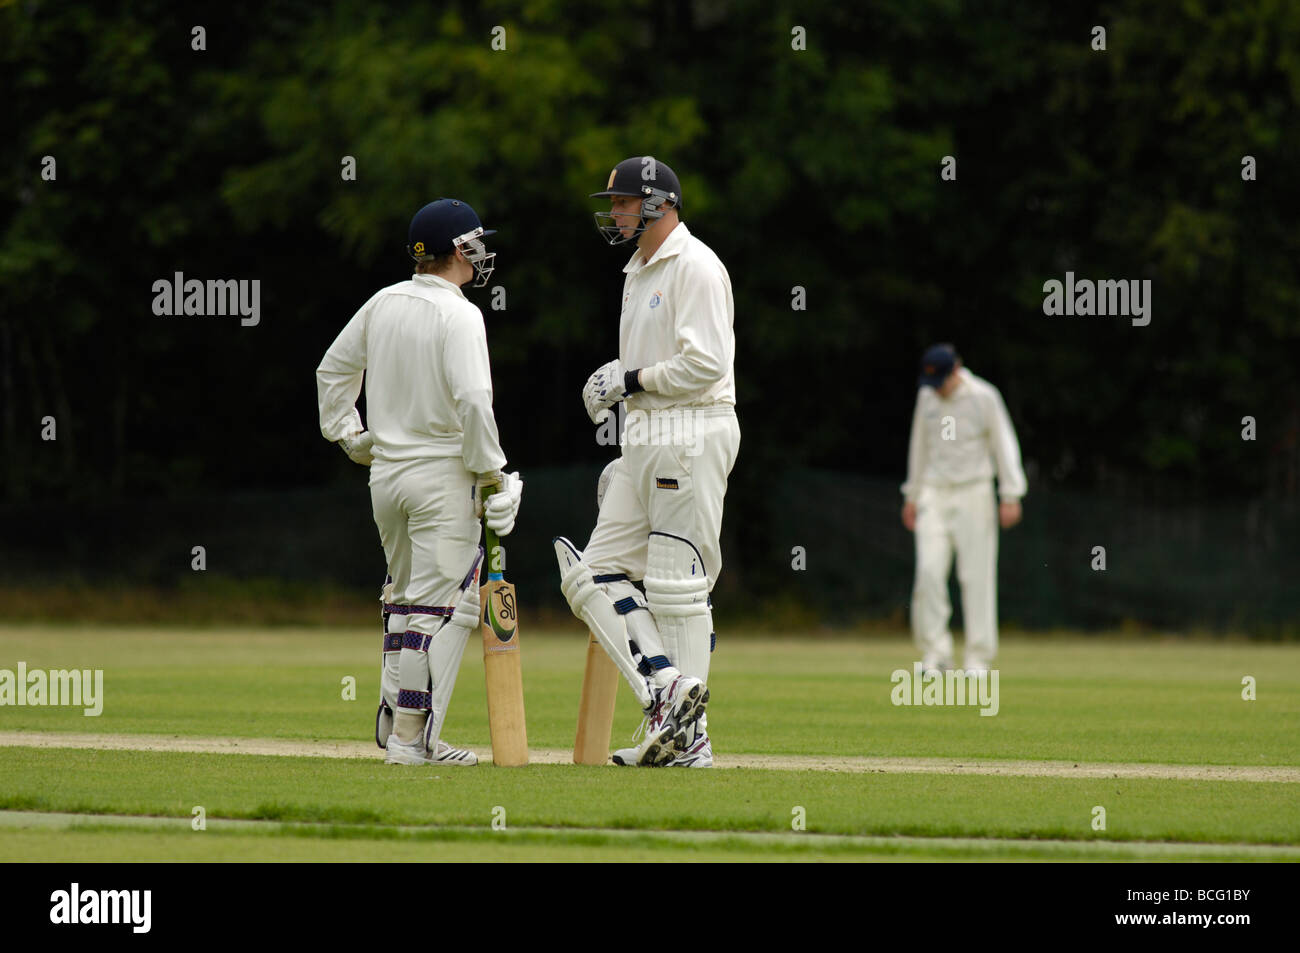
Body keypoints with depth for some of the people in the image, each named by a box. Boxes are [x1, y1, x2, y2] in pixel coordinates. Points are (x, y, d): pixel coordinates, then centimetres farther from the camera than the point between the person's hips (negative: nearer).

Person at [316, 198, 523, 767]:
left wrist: (348, 437, 23)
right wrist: (493, 478, -16)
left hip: (384, 472, 7)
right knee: (442, 606, -5)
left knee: (404, 601, 19)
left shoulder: (382, 304, 9)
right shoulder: (458, 316, -13)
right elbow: (473, 402, -22)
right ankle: (412, 738, -9)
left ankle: (393, 720, 20)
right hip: (441, 472, -7)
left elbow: (332, 371, 18)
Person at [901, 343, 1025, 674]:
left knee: (977, 575, -5)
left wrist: (1011, 496, -10)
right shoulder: (927, 397, 7)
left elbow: (1004, 445, -5)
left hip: (973, 495, -3)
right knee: (929, 570, -10)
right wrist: (912, 496, 20)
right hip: (935, 495, 4)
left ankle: (979, 657, -1)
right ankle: (935, 653, -6)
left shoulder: (983, 397, -6)